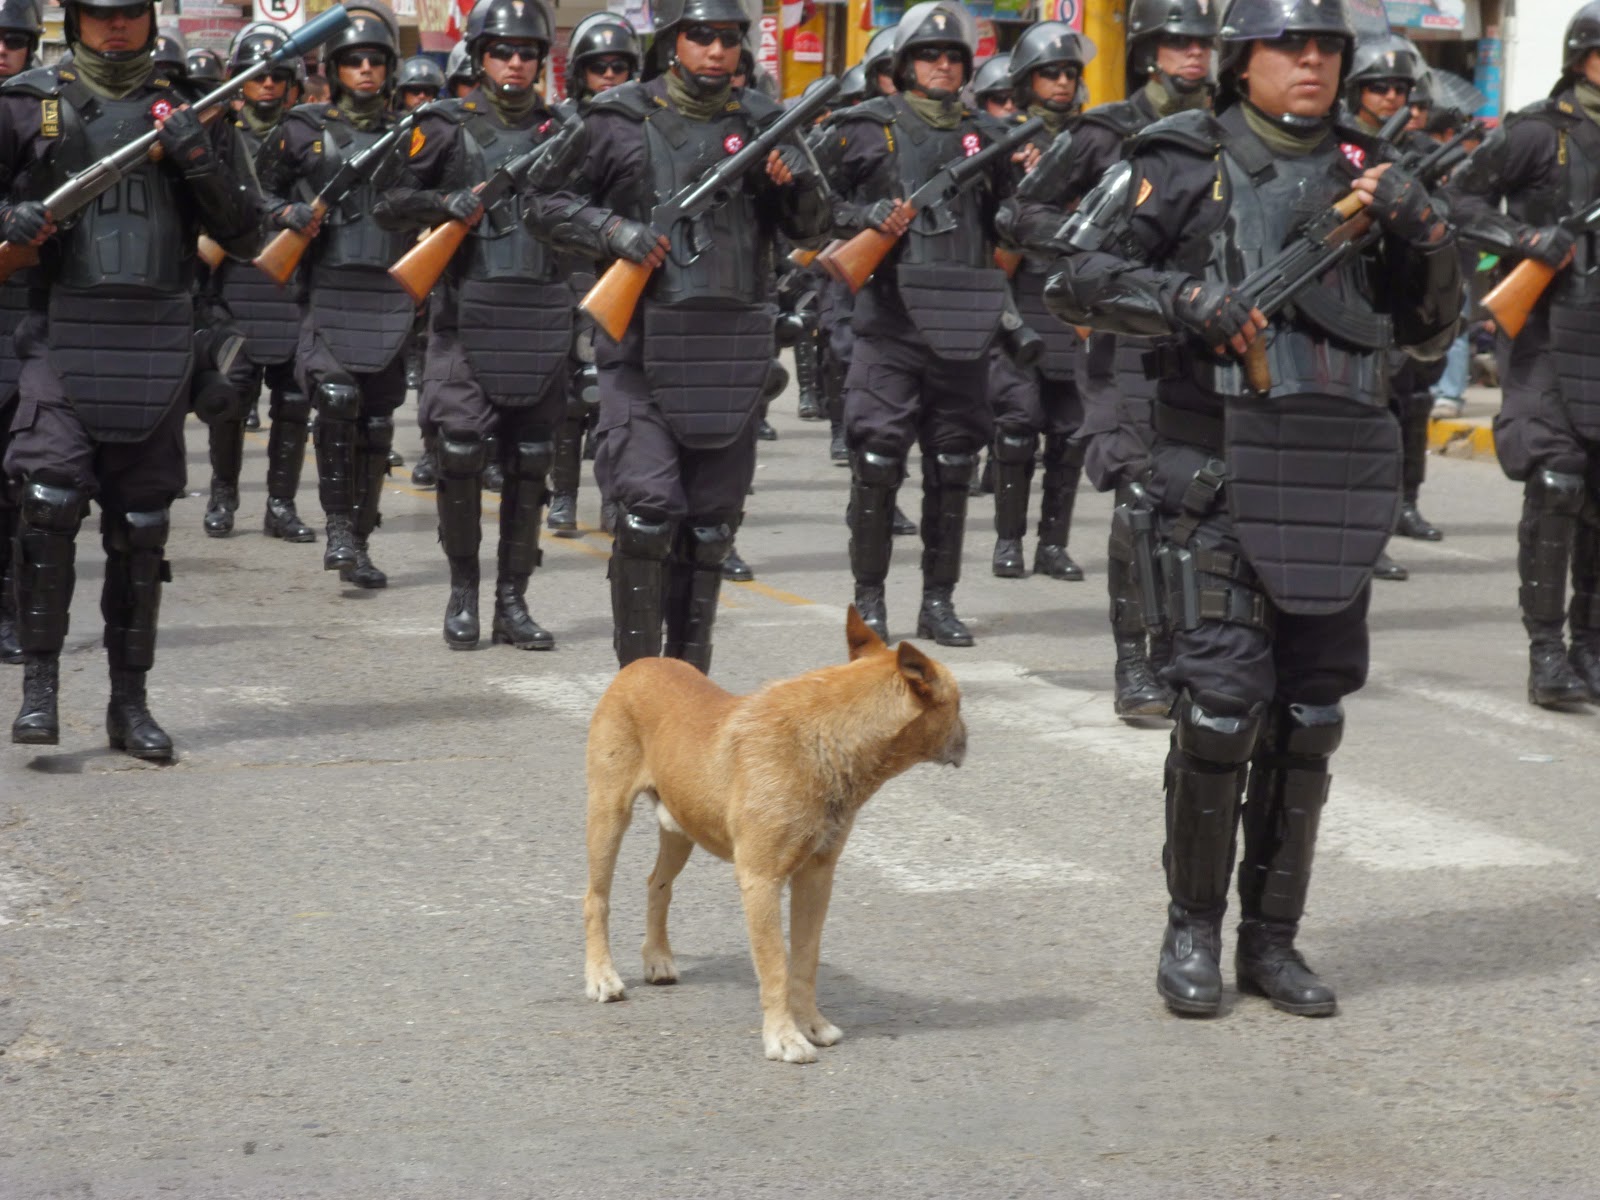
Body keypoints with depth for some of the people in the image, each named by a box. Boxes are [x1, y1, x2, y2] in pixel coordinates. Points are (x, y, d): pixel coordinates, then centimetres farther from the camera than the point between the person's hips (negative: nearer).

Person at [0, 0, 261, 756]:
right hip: (62, 333, -2)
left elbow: (242, 233, 9)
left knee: (142, 524, 6)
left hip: (158, 344, 2)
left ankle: (130, 700, 15)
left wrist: (201, 159, -7)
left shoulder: (189, 109, 11)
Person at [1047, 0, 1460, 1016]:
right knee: (1221, 707, -9)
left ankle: (1272, 938, 18)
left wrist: (1422, 231, -2)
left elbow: (1431, 329, 15)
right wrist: (1187, 299, -17)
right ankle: (1193, 931, 8)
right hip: (1226, 477, -4)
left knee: (1310, 719, 7)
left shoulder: (1368, 171, 13)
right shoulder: (1190, 165, 0)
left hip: (1342, 483, 4)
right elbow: (1079, 276, -3)